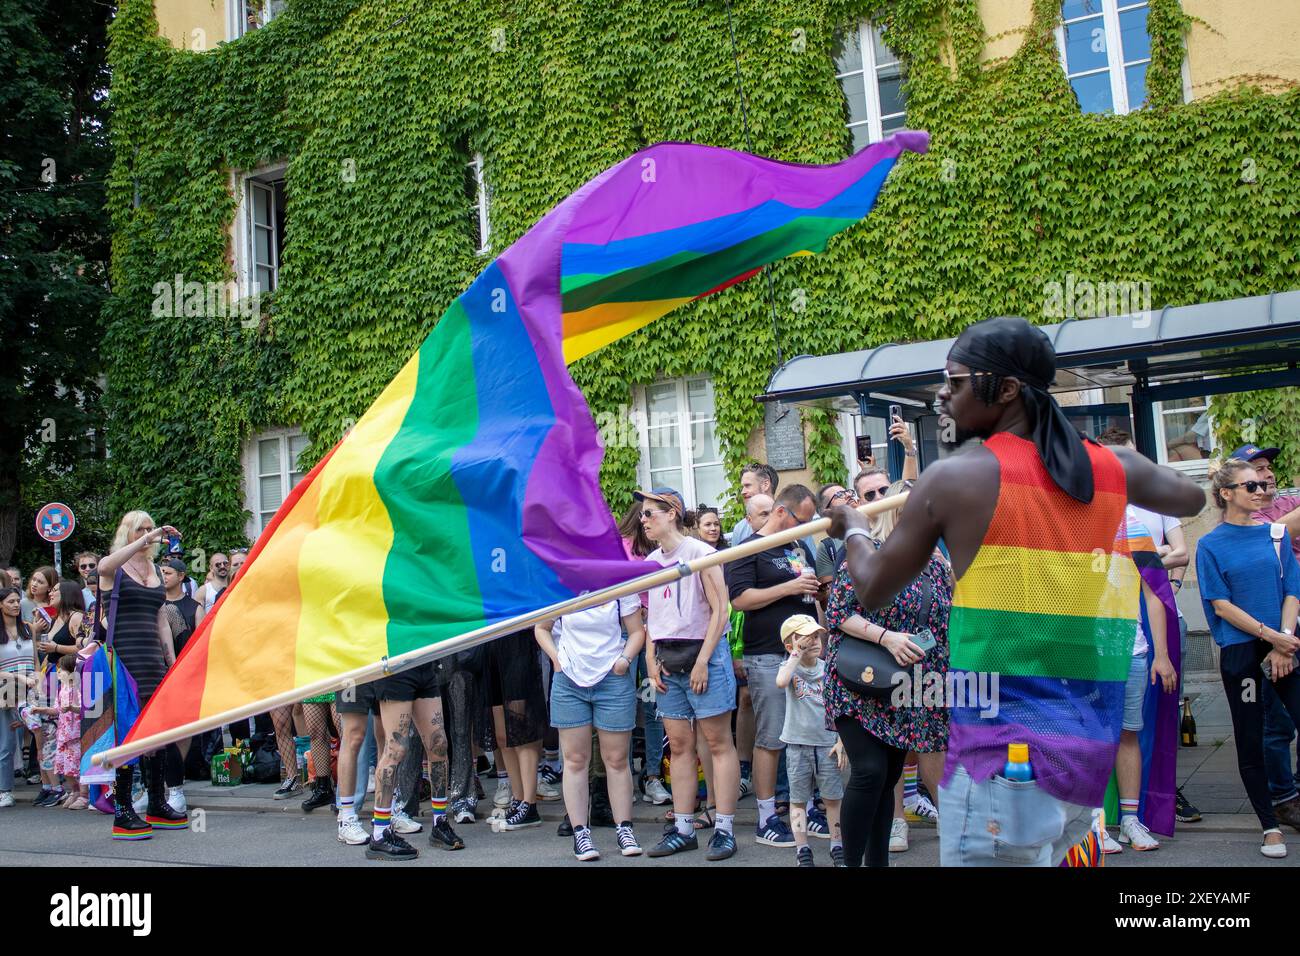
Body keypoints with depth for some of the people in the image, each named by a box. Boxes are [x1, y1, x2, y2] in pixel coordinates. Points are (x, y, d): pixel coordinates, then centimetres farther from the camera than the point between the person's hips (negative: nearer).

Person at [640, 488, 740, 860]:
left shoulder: (699, 553, -8)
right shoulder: (650, 561, 11)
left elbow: (720, 611, -10)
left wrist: (702, 661, -15)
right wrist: (652, 659, 4)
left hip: (703, 653, -6)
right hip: (668, 659, 6)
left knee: (718, 743, -2)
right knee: (679, 746, 9)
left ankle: (724, 829, 1)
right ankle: (683, 829, 14)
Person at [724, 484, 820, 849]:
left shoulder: (801, 549, 19)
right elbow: (739, 598, -14)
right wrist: (789, 588, -16)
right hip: (769, 657, -7)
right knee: (770, 740, -2)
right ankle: (767, 819, 6)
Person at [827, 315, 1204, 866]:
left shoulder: (954, 477, -7)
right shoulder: (1114, 468, 7)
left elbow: (872, 592, 4)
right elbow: (1191, 499, 30)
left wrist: (853, 531, 24)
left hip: (1002, 746, -6)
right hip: (1095, 752, 6)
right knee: (1043, 854, 20)